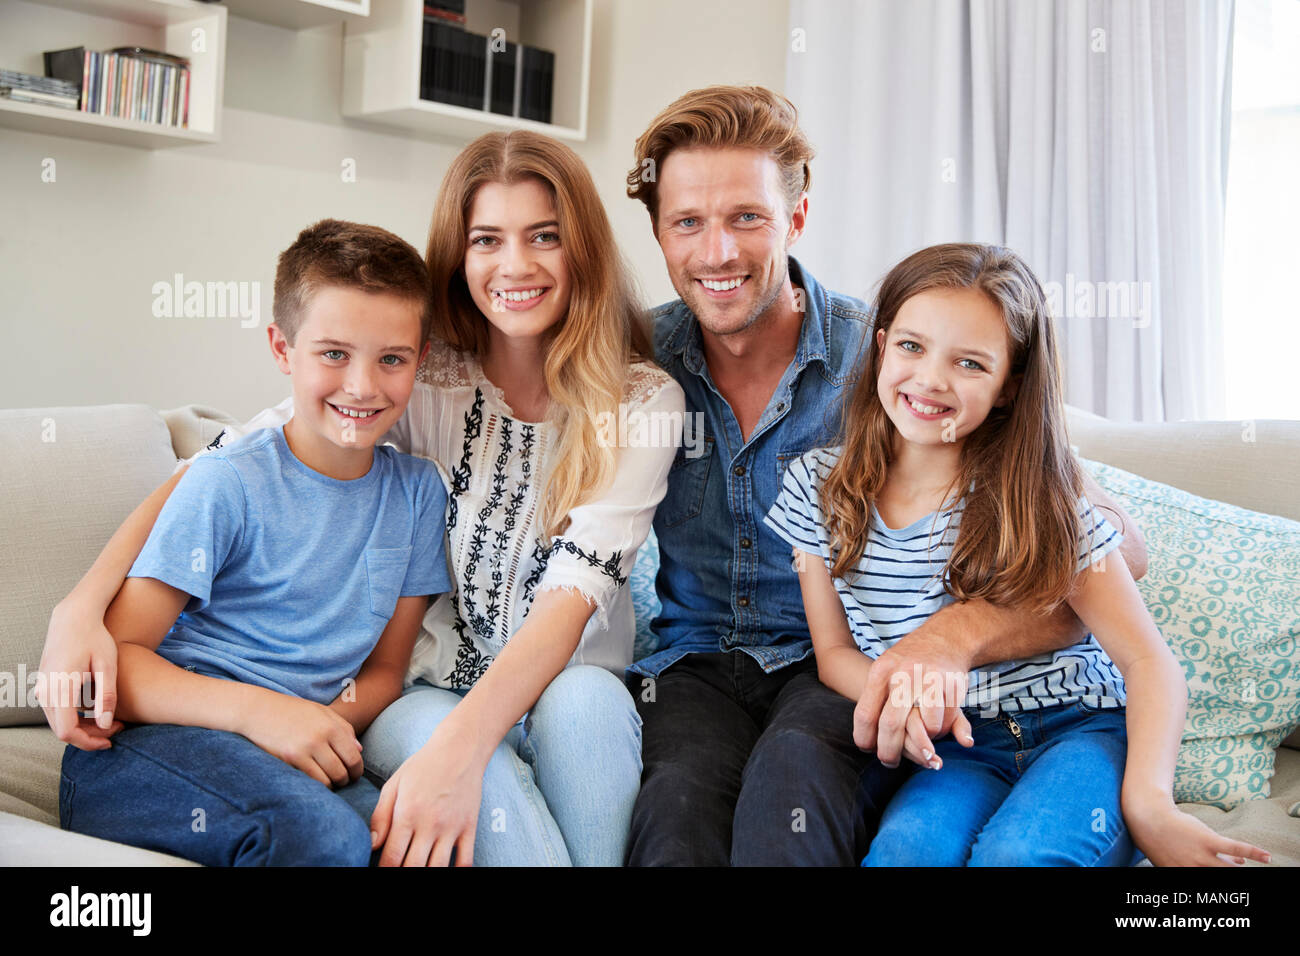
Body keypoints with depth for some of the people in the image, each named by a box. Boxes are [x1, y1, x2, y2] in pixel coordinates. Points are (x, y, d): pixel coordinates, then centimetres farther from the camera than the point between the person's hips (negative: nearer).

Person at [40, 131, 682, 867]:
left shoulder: (646, 401, -7)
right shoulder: (418, 378, -4)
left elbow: (573, 592, -19)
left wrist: (461, 746, -35)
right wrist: (82, 607, -25)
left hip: (578, 699, 0)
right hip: (425, 696, 0)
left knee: (581, 700, -34)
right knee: (456, 752, -34)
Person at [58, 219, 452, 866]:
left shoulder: (417, 491, 8)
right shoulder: (229, 484, -7)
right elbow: (114, 658, -10)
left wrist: (333, 726, -11)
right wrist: (254, 709, -27)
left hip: (295, 757, 4)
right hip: (150, 742, -4)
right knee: (321, 833, -34)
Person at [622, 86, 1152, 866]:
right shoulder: (642, 355, 1)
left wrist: (956, 633, -32)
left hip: (847, 664, -1)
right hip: (694, 662, 2)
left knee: (793, 770, -37)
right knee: (679, 797, -34)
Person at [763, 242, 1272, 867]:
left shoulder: (1035, 503, -8)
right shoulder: (816, 486, 1)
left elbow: (1147, 660, -10)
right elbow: (834, 650, 6)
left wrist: (1148, 803, -26)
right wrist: (897, 694, -18)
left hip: (1078, 729, -1)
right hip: (956, 749, 1)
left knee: (1016, 853, -33)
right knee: (906, 847, -32)